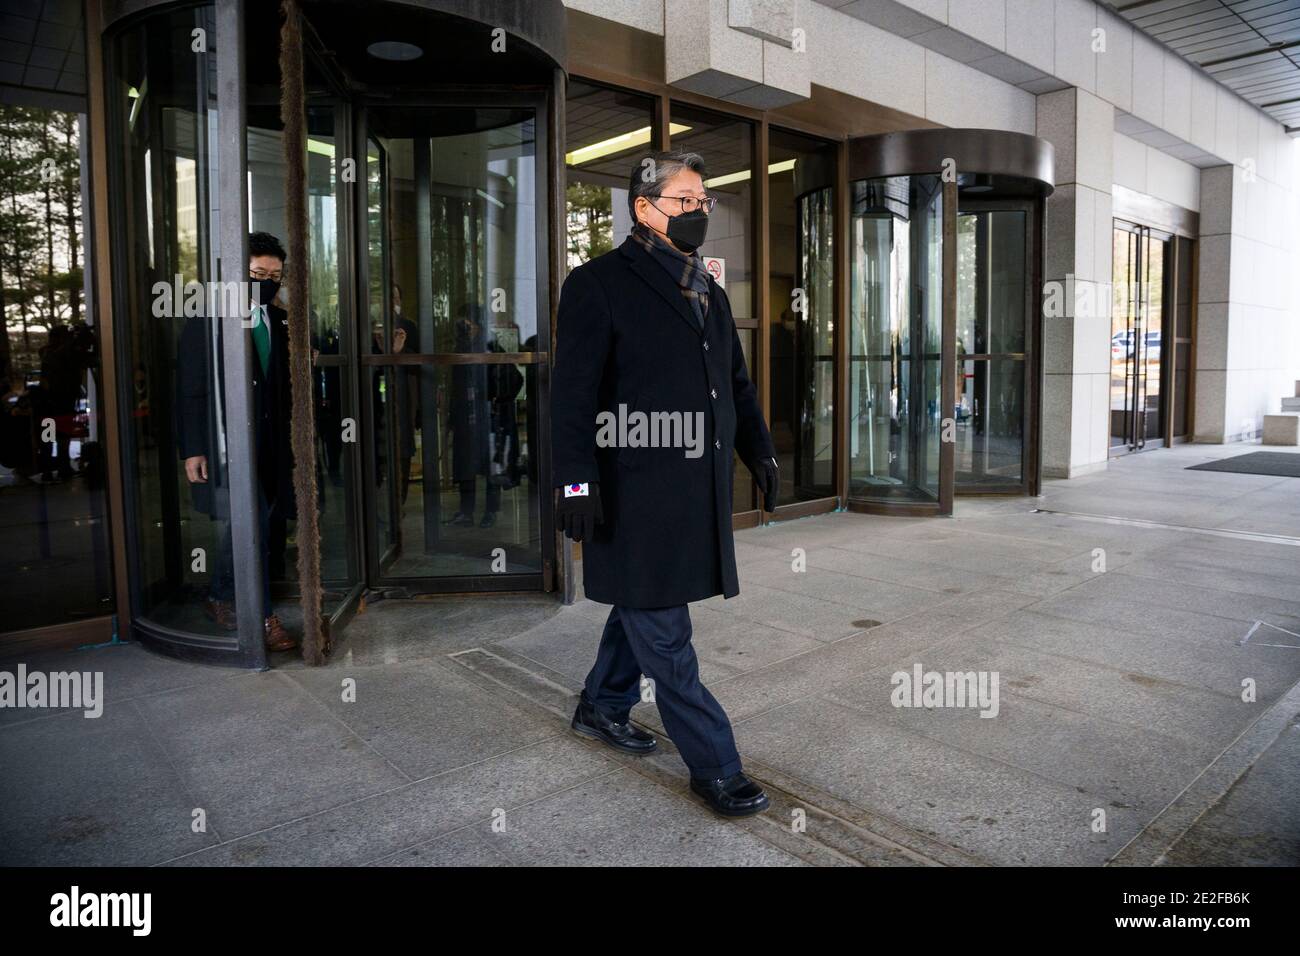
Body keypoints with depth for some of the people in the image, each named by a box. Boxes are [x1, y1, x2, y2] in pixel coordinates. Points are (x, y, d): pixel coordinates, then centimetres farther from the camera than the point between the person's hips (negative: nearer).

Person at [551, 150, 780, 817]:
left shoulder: (709, 291, 17)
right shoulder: (600, 284, -6)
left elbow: (736, 383, 23)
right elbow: (573, 392, -12)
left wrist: (759, 453, 18)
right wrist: (576, 481, -17)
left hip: (699, 488, 8)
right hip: (636, 493, -8)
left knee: (643, 607, 19)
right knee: (664, 636, 0)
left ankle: (602, 707, 40)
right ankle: (714, 767, 11)